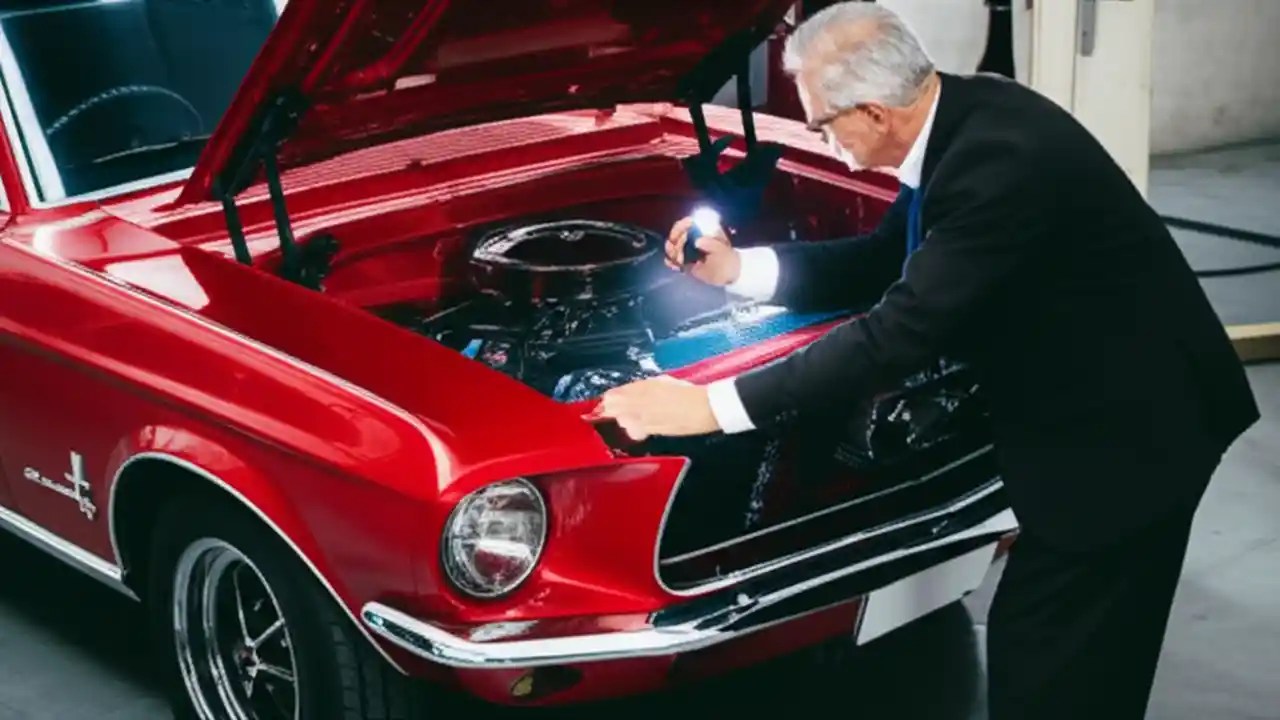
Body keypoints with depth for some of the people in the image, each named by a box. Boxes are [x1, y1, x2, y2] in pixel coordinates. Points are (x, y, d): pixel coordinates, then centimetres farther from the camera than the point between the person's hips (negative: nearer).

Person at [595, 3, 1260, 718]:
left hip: (1129, 426, -9)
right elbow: (888, 262, 13)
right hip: (1087, 407, 10)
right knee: (1043, 648, 18)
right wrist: (737, 267, 3)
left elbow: (904, 328, -32)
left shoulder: (1002, 157, -30)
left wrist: (715, 406, -29)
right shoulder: (961, 118, 0)